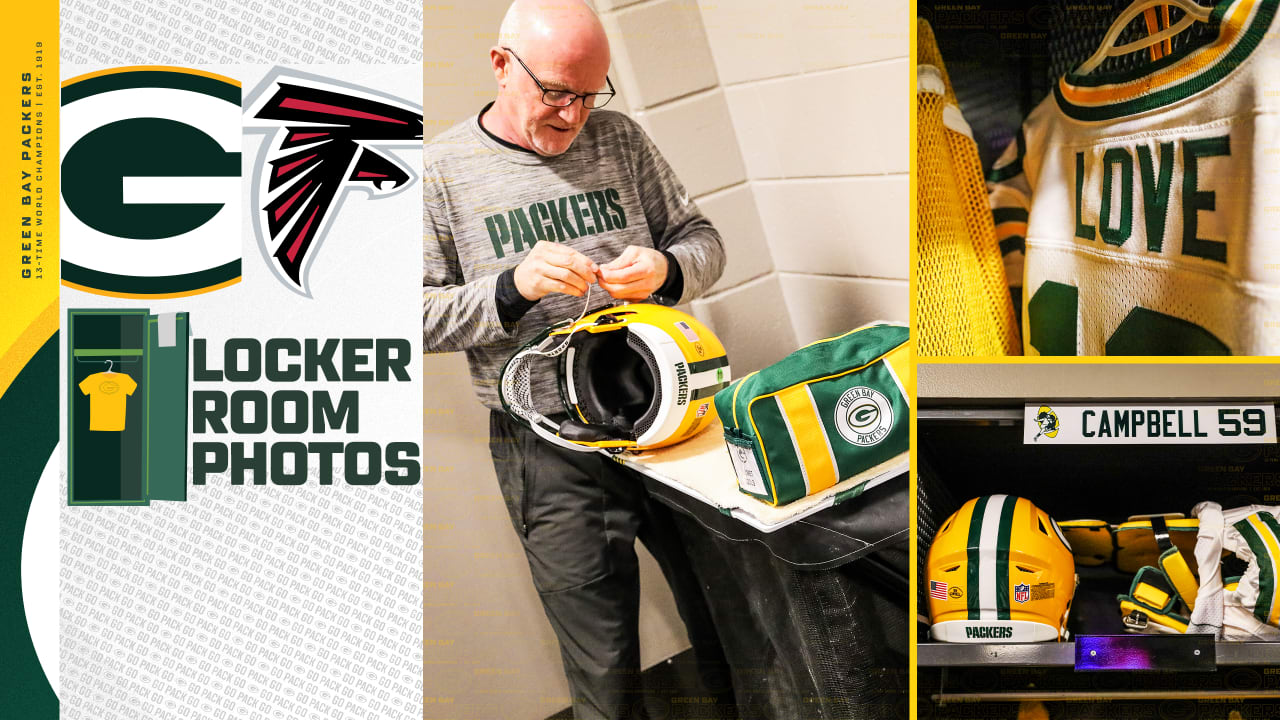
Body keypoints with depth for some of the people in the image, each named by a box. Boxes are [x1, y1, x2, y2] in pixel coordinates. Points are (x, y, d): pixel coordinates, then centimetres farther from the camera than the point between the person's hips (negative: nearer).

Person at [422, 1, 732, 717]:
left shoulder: (620, 139, 6)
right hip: (554, 457, -3)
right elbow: (422, 316, -6)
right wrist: (513, 289, -22)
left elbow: (703, 242, 10)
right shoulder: (444, 168, -3)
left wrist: (665, 270, -13)